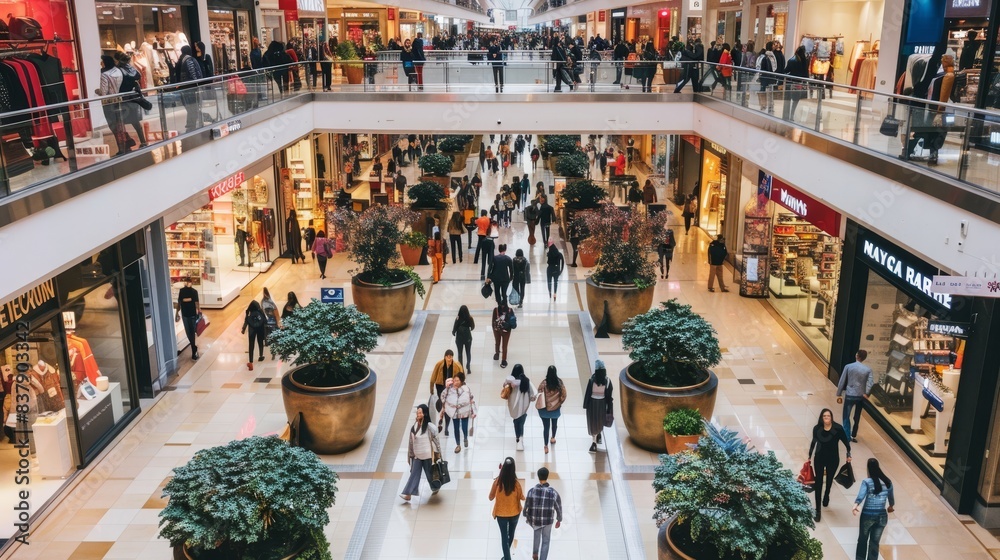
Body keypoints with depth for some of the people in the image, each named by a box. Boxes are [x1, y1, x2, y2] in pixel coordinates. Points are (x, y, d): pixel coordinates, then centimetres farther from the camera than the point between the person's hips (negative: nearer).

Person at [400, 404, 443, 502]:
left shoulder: (430, 427, -17)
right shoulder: (414, 425, -1)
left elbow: (436, 439, -10)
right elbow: (411, 441, 7)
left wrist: (438, 453, -6)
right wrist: (410, 453, 11)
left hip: (427, 455, -4)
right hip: (417, 455, 4)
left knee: (430, 473, 13)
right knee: (414, 473, 0)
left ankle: (435, 487, 38)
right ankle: (408, 494, -3)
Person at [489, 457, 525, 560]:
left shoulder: (497, 482, -22)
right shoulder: (516, 483, -22)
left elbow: (491, 498, -8)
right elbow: (522, 498, -7)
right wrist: (522, 493, 12)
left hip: (501, 514, -2)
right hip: (514, 513, 2)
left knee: (504, 536, 13)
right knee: (511, 534, 26)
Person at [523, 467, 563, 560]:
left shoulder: (532, 491, -15)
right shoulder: (553, 492, -16)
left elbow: (526, 506, -3)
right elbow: (559, 508, -5)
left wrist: (526, 517, 16)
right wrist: (559, 520, 11)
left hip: (535, 519, 2)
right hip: (548, 520, -2)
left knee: (537, 535, 31)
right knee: (545, 541, 15)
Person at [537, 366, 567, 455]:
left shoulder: (543, 384, -20)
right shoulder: (559, 383, -14)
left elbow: (539, 395, -15)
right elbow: (563, 395, -8)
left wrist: (540, 406, -1)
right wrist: (559, 402, 7)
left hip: (545, 409, -2)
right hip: (556, 408, 2)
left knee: (546, 427, 7)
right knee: (555, 423, 27)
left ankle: (546, 446, 10)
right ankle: (553, 438, 49)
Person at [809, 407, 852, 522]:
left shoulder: (838, 428, -20)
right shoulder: (817, 428, -13)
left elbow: (846, 441, -5)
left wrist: (849, 455, -6)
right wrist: (809, 456, 10)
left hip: (833, 459, 0)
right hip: (819, 458, 0)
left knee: (829, 480, 24)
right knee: (818, 483, 0)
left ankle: (827, 495, 57)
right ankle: (818, 510, 6)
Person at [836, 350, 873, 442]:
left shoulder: (848, 366, -8)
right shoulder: (868, 369, -4)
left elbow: (842, 381, -5)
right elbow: (871, 383, -15)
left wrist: (839, 394, 2)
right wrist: (867, 394, -5)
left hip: (850, 395, -3)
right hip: (861, 396, 3)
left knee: (846, 416, 9)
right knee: (857, 417, 17)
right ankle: (853, 436, 23)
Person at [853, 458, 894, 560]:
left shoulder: (867, 482, -10)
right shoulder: (887, 482, 2)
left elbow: (861, 496, -26)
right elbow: (891, 498, 16)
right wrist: (892, 506, 34)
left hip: (868, 515, -3)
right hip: (882, 516, 3)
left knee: (863, 540, 16)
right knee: (875, 542, 12)